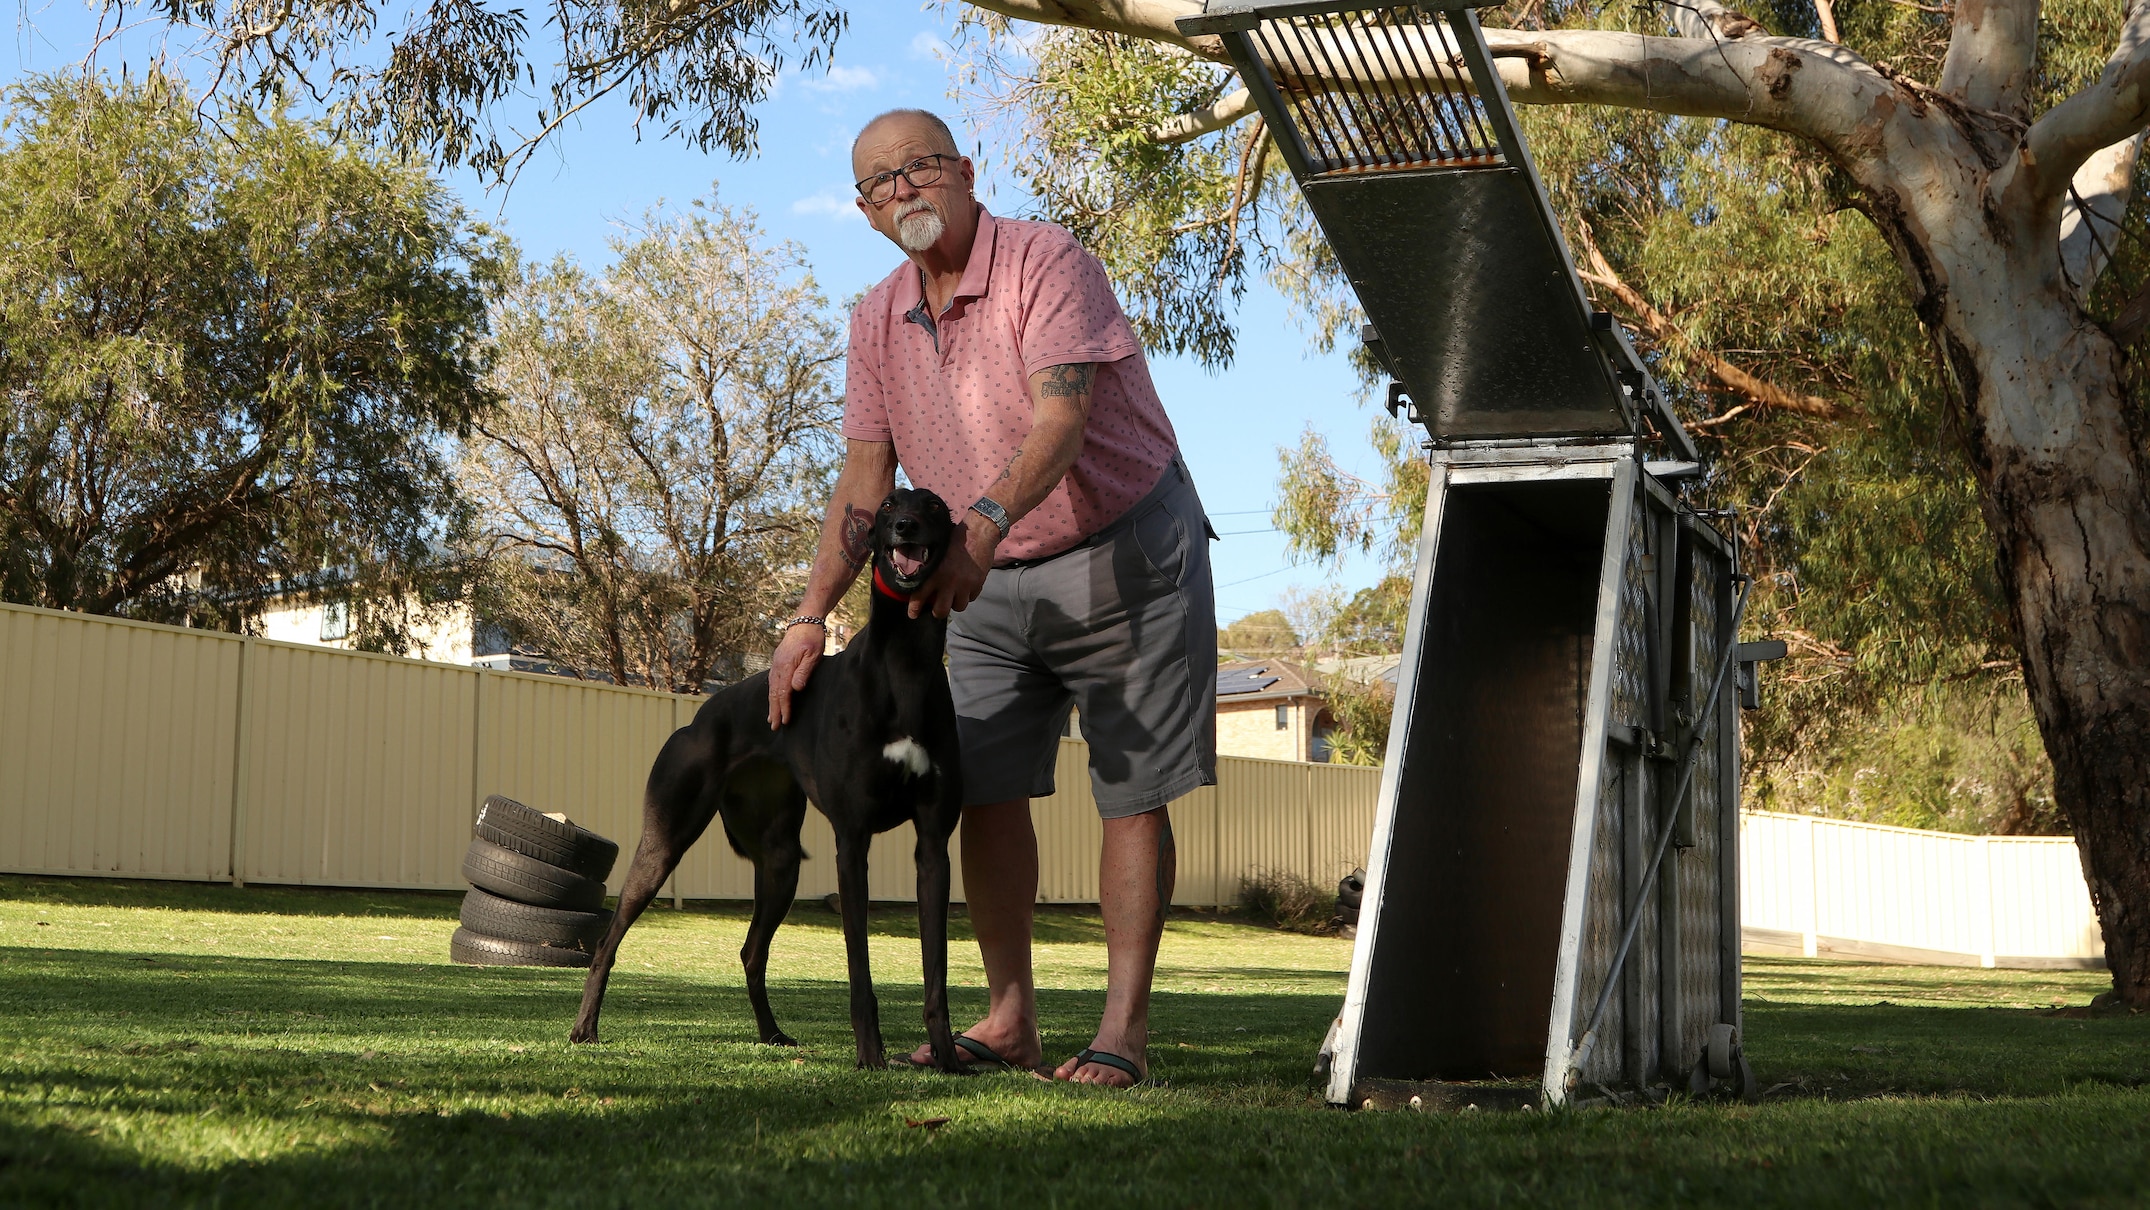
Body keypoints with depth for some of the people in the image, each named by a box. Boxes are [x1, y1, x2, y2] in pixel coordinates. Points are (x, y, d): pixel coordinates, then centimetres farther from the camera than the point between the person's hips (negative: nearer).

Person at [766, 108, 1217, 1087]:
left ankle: (1123, 1027, -5)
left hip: (1124, 555, -6)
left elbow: (1061, 418, -31)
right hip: (989, 582, 6)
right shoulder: (877, 319, 3)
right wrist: (811, 617, -10)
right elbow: (865, 480, 1)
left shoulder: (1046, 262, -17)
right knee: (983, 786, 2)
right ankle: (1008, 1018, 9)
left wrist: (984, 524, -46)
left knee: (1132, 793, -6)